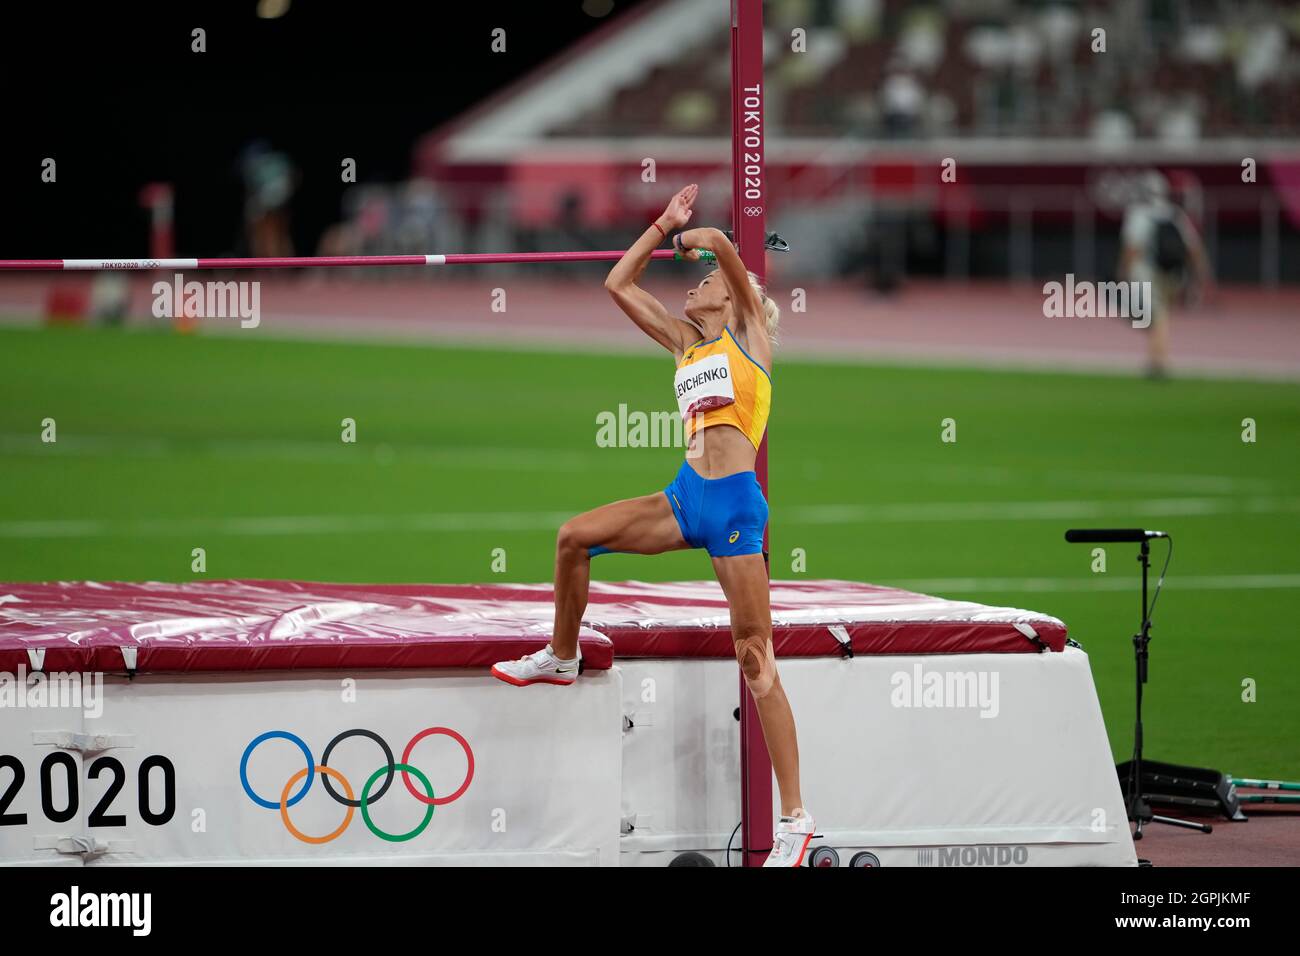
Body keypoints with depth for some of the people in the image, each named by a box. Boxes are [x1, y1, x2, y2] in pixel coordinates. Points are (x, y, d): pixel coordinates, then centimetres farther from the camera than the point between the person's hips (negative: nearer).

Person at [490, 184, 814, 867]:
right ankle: (561, 658, 26)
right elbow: (618, 285, 27)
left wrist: (687, 238, 14)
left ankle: (795, 817, -6)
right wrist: (663, 226, 25)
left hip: (735, 502, -7)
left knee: (754, 658, -7)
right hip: (686, 497, 7)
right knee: (574, 537, 1)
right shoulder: (686, 345, 22)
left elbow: (721, 244, -6)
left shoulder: (749, 331, 6)